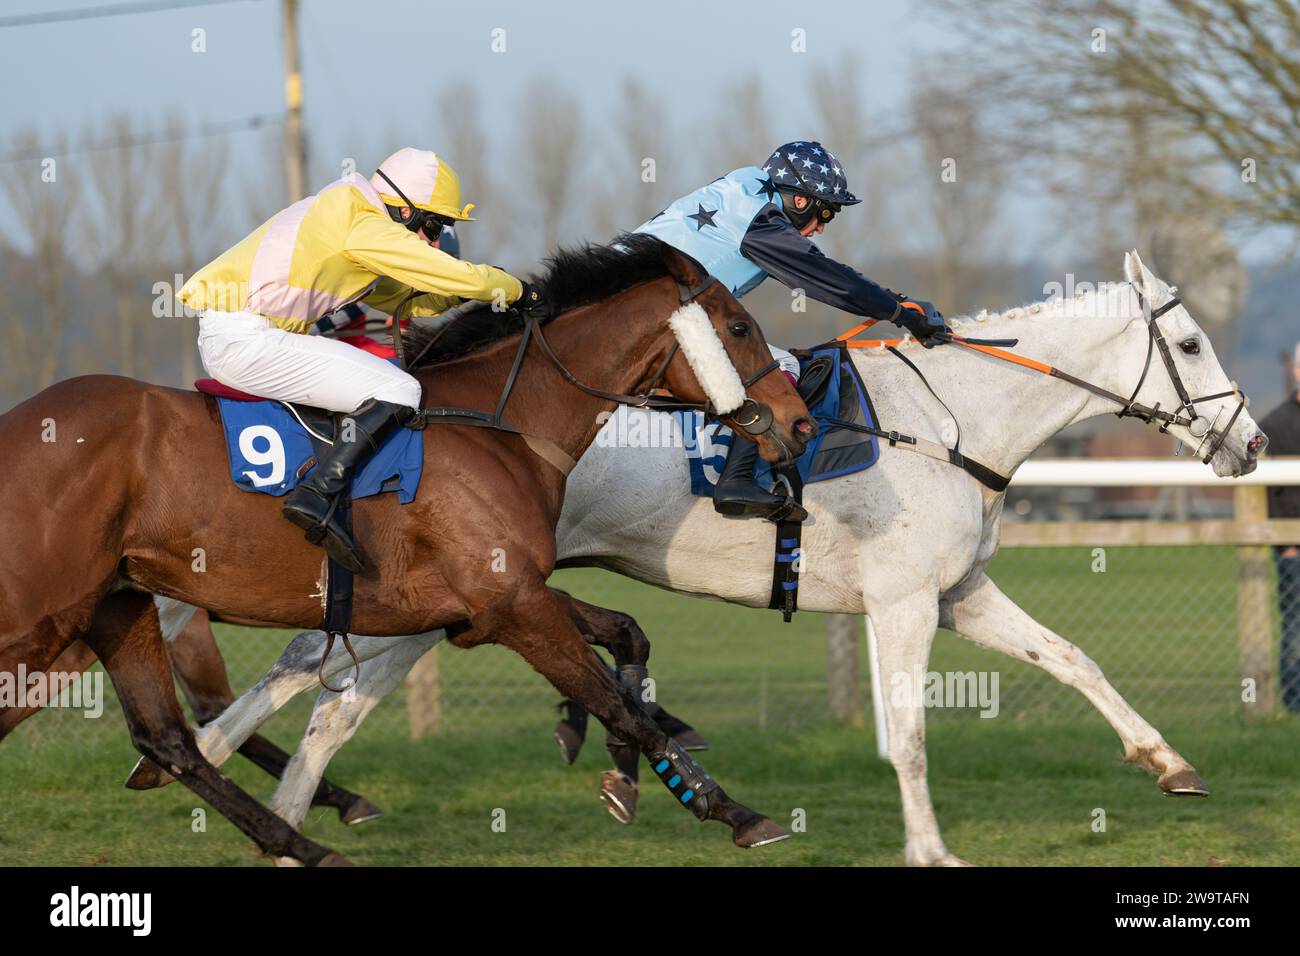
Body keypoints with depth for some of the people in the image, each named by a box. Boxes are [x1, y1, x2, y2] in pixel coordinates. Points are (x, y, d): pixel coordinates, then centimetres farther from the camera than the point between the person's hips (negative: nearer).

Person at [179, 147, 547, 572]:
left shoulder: (344, 216, 21)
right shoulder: (370, 228, -10)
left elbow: (399, 297, 29)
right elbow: (462, 277, -8)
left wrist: (463, 292, 18)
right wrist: (518, 291, 8)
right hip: (246, 341, -11)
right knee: (399, 393, -13)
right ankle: (318, 495, -22)